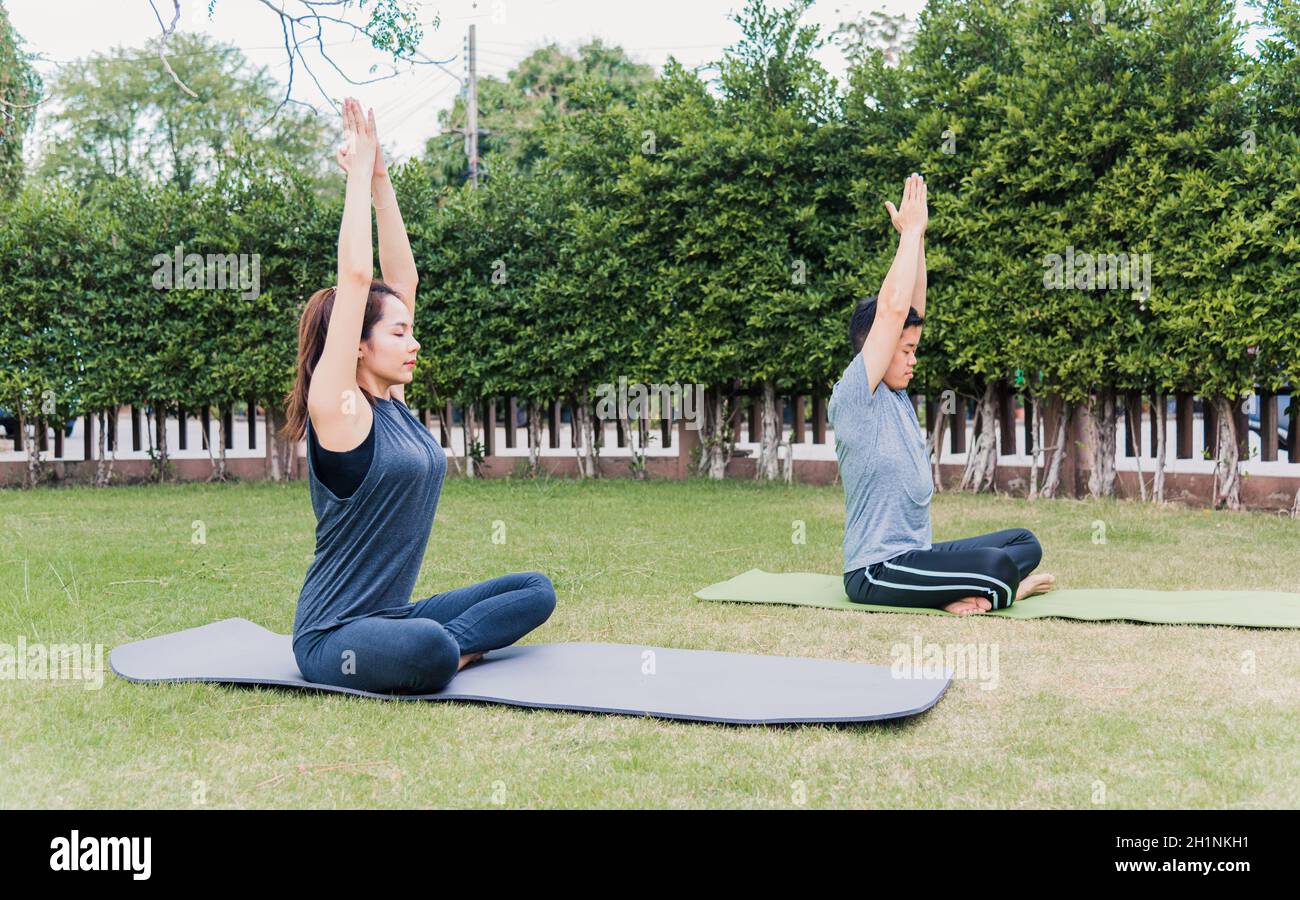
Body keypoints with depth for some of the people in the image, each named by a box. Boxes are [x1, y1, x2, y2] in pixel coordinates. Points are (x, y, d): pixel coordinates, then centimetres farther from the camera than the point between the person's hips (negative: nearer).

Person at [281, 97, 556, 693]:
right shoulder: (339, 408, -13)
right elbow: (355, 278, -21)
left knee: (535, 591, 3)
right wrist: (360, 172, -14)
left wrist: (381, 178, 3)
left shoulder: (392, 403, 8)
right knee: (429, 650, -40)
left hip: (394, 615, 9)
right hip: (333, 636, -9)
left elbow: (400, 278, 7)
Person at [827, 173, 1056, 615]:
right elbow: (892, 309, -21)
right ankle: (997, 593, 0)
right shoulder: (854, 398, -13)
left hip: (913, 556, 10)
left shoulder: (894, 395, 12)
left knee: (1025, 542, 10)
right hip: (876, 573, -10)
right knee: (997, 565, -29)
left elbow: (913, 305, 12)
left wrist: (917, 234, 5)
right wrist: (910, 231, -14)